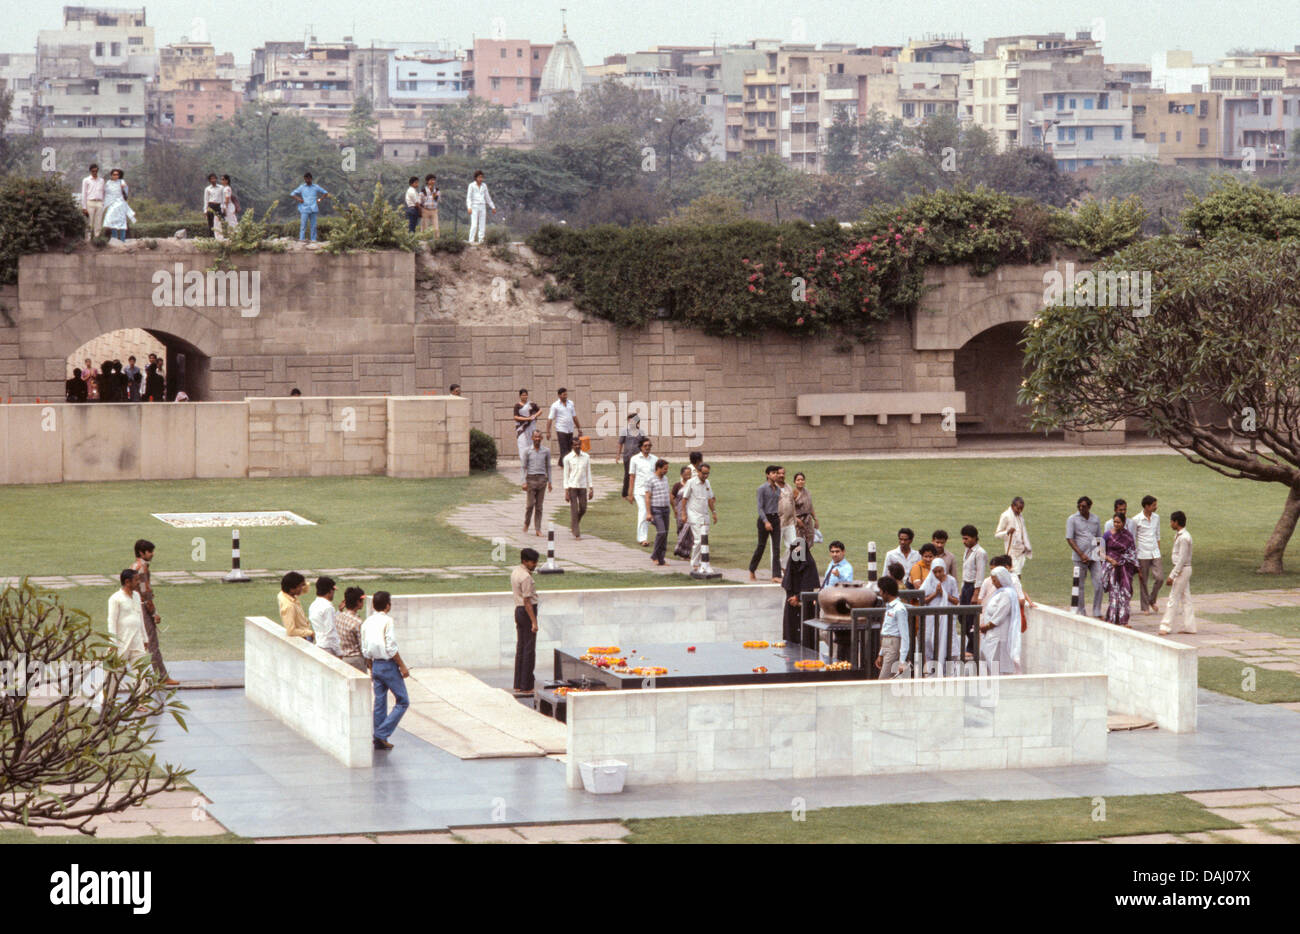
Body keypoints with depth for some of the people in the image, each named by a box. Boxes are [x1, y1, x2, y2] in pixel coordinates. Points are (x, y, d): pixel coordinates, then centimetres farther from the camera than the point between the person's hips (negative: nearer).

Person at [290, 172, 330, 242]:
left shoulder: (316, 187, 9)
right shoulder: (301, 187, 8)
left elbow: (326, 193, 16)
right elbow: (292, 194, 11)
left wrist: (320, 199, 2)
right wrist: (298, 199, -4)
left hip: (313, 209, 1)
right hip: (304, 209, -1)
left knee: (313, 225, 0)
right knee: (303, 224, -7)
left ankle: (313, 239, 3)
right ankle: (302, 239, -6)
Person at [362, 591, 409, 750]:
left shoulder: (367, 622, 7)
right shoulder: (387, 620, -14)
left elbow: (365, 650, 11)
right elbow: (391, 647, -18)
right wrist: (402, 666, -10)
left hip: (376, 665, 7)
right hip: (389, 665, -7)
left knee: (379, 702, 12)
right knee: (403, 701, 1)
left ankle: (379, 740, 13)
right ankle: (382, 734, -8)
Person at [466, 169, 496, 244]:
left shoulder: (484, 186, 9)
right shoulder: (471, 185, -3)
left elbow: (487, 197, 17)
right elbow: (468, 198, -7)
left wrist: (493, 207, 18)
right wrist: (469, 207, -21)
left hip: (482, 207, 4)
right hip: (474, 207, -4)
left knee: (482, 226, -1)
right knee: (474, 225, -14)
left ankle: (481, 241, 2)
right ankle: (471, 242, -13)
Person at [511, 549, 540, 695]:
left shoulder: (515, 573, 12)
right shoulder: (526, 577, -18)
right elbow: (527, 601, -21)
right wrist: (534, 622, -20)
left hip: (518, 610, 10)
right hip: (527, 611, -10)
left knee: (520, 648, 12)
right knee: (529, 650, -5)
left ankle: (518, 687, 15)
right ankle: (526, 687, -4)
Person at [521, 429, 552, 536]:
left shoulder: (546, 451, 7)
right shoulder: (528, 451, 2)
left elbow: (548, 467, 14)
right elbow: (524, 467, 4)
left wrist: (549, 482, 10)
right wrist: (524, 482, -4)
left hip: (542, 479, 2)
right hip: (531, 479, -1)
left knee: (539, 506, 2)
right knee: (530, 504, -5)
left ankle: (538, 529, 4)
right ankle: (526, 523, 19)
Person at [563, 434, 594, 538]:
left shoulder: (586, 457, 6)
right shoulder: (568, 458, -3)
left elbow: (588, 473, 10)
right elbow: (566, 475, -2)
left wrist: (591, 488, 6)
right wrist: (566, 491, -7)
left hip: (583, 487, 3)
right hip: (572, 487, -3)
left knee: (583, 509, 5)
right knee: (574, 510, -5)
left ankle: (573, 525, 30)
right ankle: (576, 533, 0)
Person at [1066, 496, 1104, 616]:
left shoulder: (1096, 519, 12)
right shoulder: (1072, 519, -1)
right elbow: (1069, 539, -6)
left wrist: (1100, 554, 11)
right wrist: (1081, 554, -13)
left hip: (1094, 556, 3)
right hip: (1080, 558, -3)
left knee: (1098, 583, -4)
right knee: (1079, 585, 1)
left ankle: (1097, 612, 4)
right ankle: (1081, 613, 10)